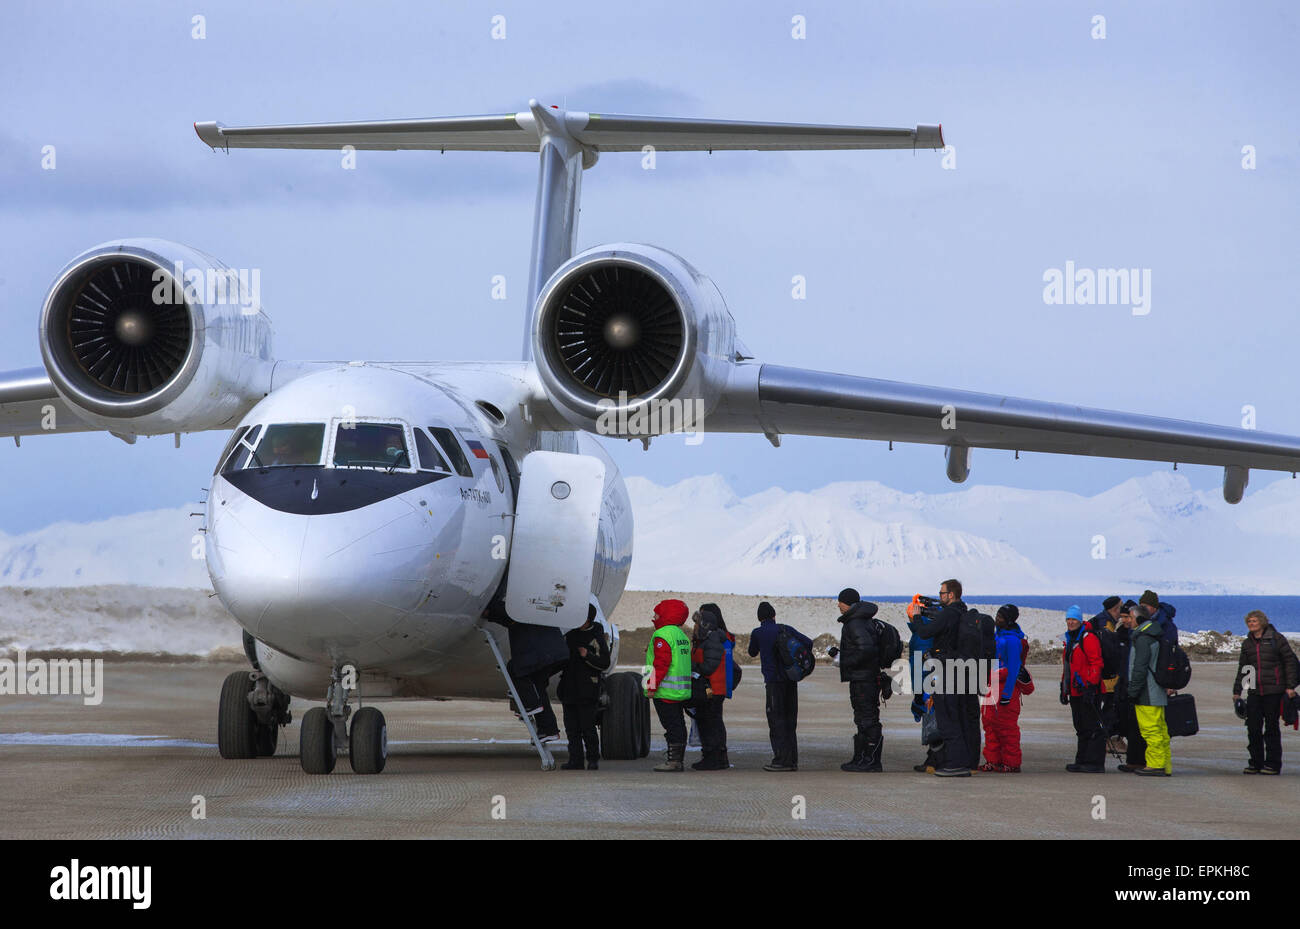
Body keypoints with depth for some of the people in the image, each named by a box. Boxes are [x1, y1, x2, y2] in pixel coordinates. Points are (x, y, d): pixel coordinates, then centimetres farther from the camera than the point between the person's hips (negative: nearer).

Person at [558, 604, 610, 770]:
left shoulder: (597, 638, -1)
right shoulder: (570, 635, 15)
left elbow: (605, 663, -5)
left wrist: (588, 656, -16)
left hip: (587, 691, -6)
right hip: (569, 688, 6)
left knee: (587, 727, -7)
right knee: (571, 727, 4)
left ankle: (593, 759, 5)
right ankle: (575, 760, 7)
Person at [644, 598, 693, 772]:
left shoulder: (662, 636, -13)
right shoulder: (682, 635, 16)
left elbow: (661, 663, -19)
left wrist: (652, 686, -16)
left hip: (666, 691, -9)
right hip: (682, 691, 9)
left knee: (671, 725, -8)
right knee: (678, 725, 11)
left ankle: (673, 760, -9)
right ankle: (678, 760, 14)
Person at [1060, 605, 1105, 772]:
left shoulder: (1088, 638, -10)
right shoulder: (1069, 640, 19)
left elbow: (1096, 664, -16)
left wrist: (1090, 687, -22)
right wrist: (1064, 688, 24)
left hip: (1087, 691, -9)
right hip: (1075, 693, 9)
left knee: (1092, 727, -7)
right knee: (1081, 728, 13)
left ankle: (1095, 763, -6)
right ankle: (1082, 761, 18)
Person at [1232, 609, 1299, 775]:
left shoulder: (1276, 639, -2)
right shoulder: (1247, 643, 13)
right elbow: (1242, 668, 19)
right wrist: (1237, 691, 15)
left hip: (1273, 692, -5)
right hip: (1254, 692, 5)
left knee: (1272, 728, 0)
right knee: (1253, 728, 2)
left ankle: (1273, 764, 6)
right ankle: (1255, 763, 12)